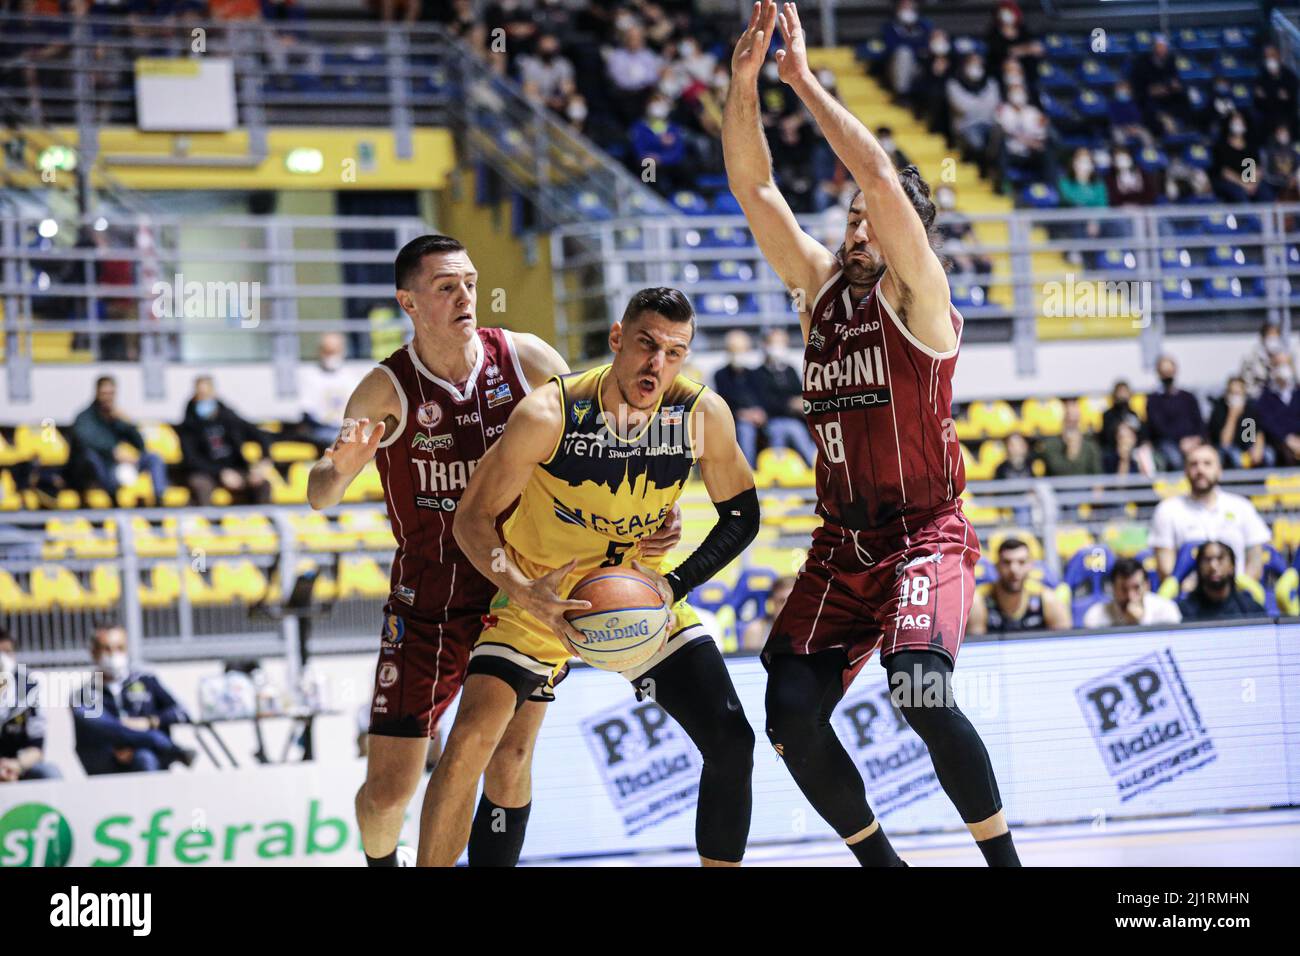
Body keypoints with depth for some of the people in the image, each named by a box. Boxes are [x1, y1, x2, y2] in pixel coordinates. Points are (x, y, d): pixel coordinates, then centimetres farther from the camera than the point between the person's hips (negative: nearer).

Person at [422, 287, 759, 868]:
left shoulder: (703, 414, -17)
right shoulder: (549, 415, -26)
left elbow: (740, 516, -1)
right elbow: (472, 520, -17)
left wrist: (675, 585, -16)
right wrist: (526, 595, -32)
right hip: (543, 589, -3)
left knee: (731, 742, -6)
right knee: (471, 738, -21)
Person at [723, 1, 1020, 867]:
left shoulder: (917, 292, -5)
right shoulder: (820, 284, 12)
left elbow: (878, 173, -18)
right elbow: (753, 185, 6)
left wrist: (804, 79, -13)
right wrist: (745, 81, -6)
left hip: (925, 536, -6)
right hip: (841, 545, 6)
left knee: (921, 693, -27)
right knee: (791, 715, -6)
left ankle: (1006, 863, -14)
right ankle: (883, 865, 12)